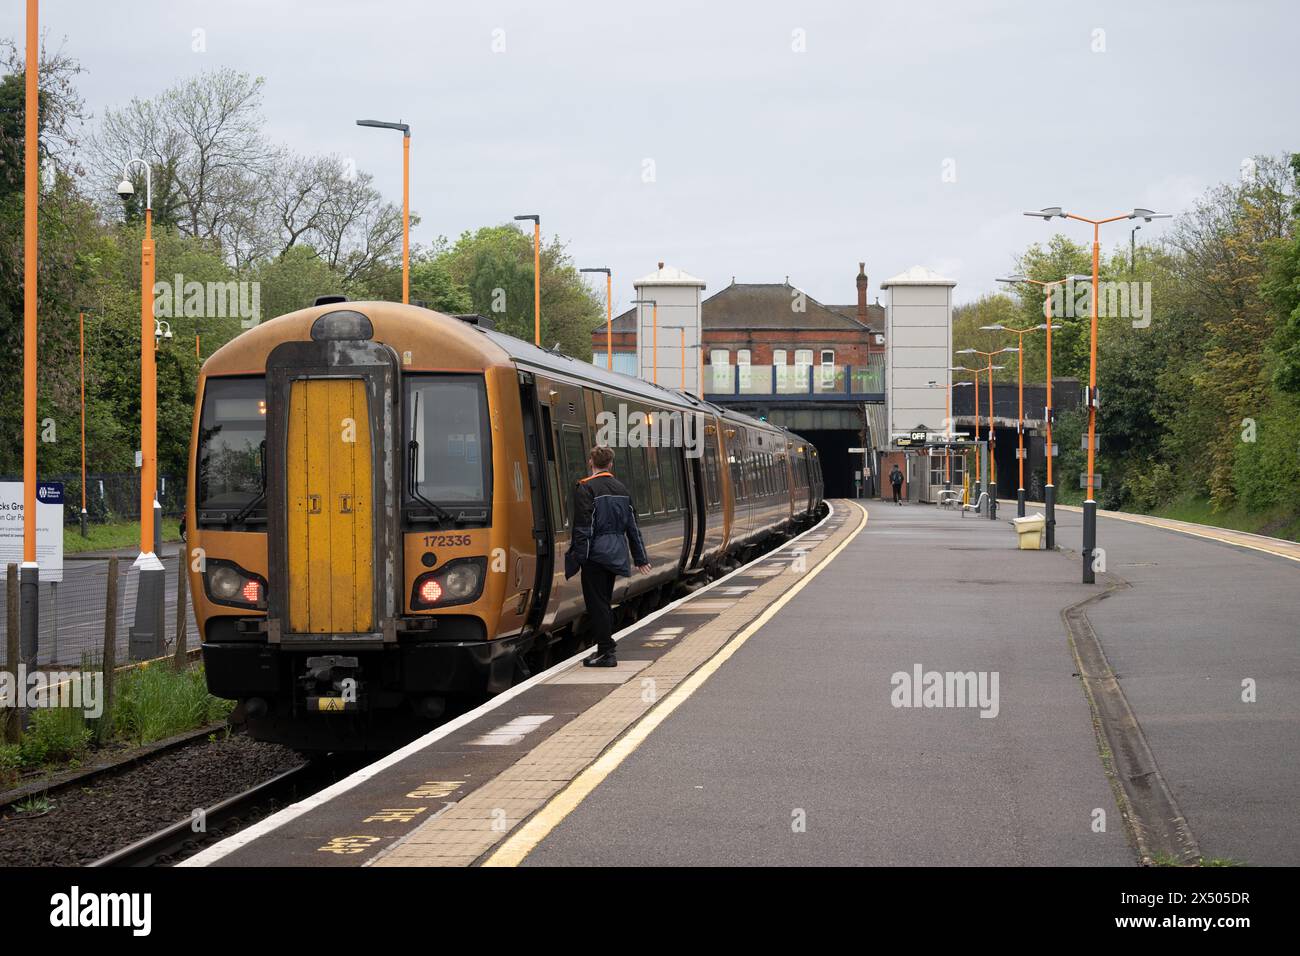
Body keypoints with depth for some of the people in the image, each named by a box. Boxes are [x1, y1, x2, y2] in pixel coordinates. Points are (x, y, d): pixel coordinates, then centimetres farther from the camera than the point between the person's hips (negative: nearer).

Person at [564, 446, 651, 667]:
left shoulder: (585, 488, -11)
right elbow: (632, 525, 14)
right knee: (605, 602, 16)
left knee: (596, 604, -3)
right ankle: (606, 650, 19)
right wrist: (640, 558, 19)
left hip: (595, 555, -7)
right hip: (615, 555, 7)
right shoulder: (621, 489, 11)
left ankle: (605, 653, -5)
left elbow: (583, 526, -17)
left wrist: (577, 555, -15)